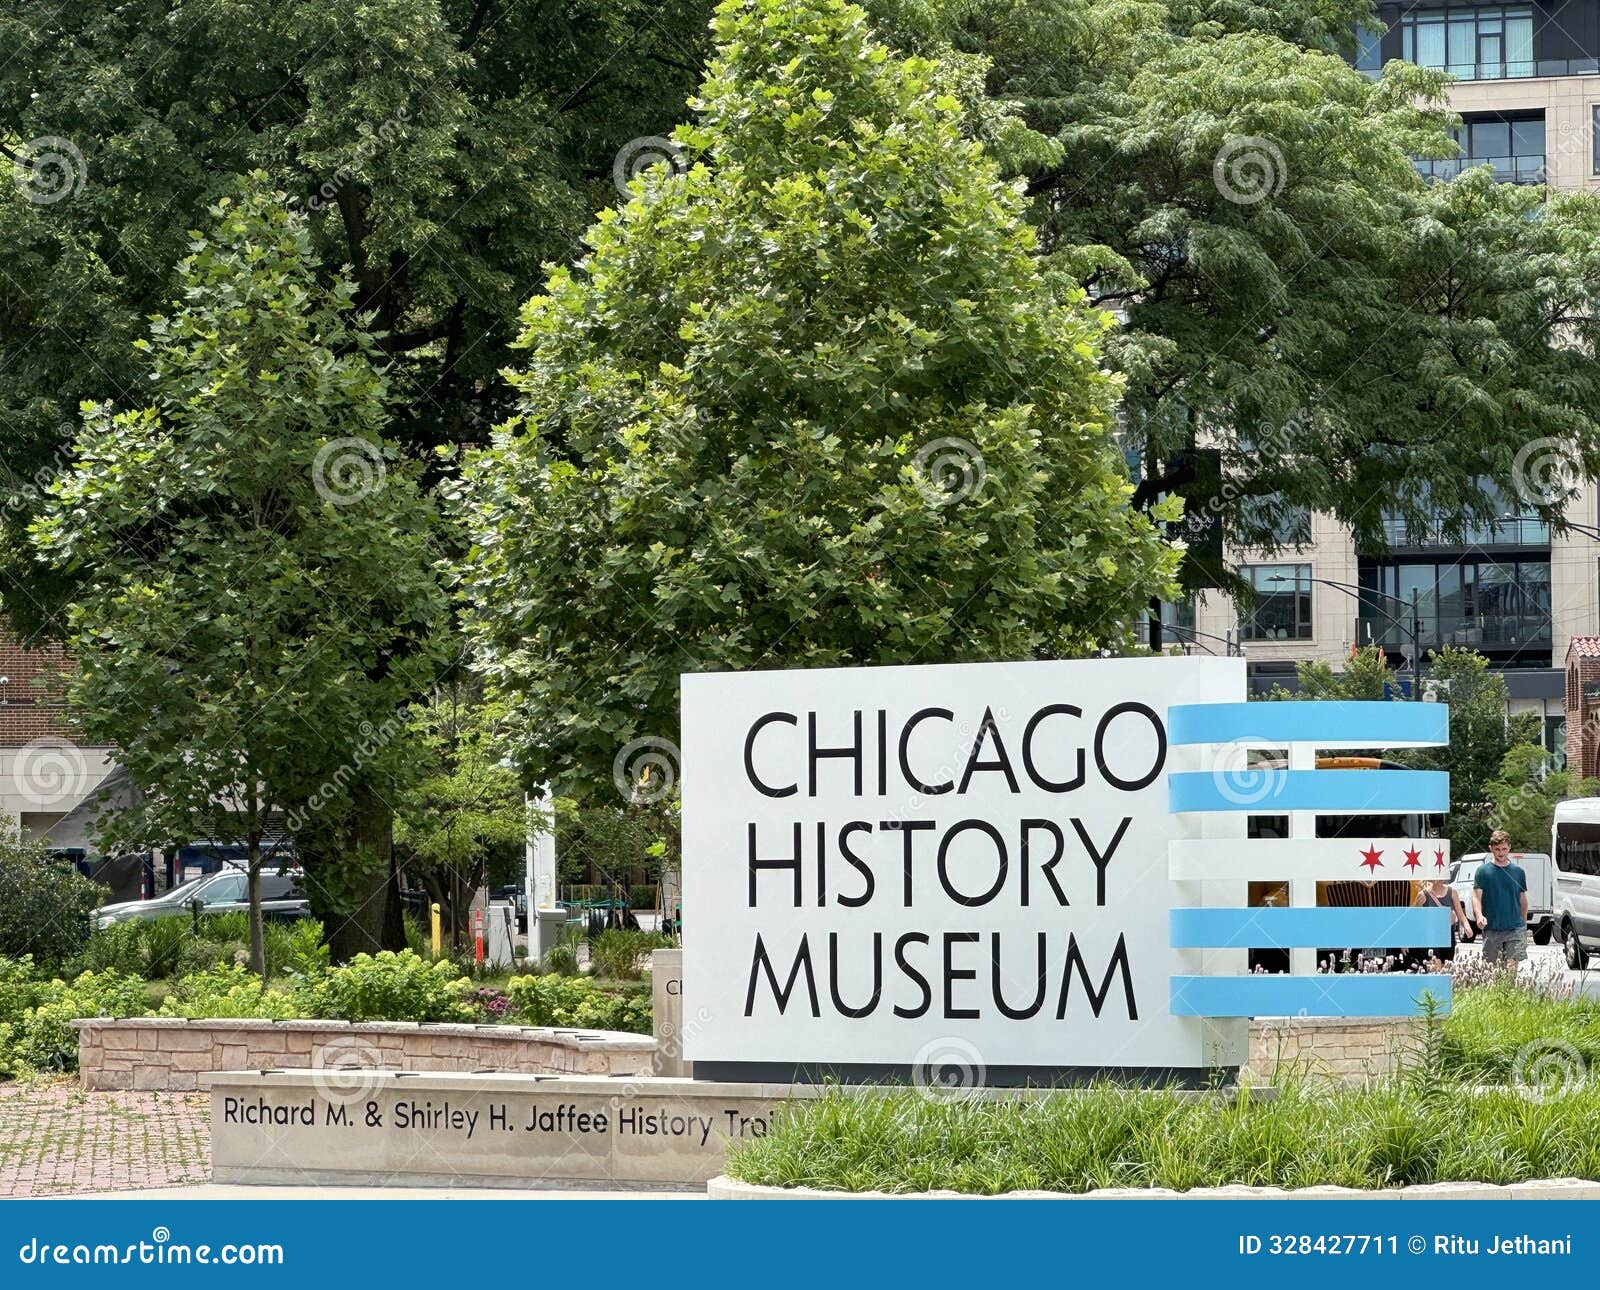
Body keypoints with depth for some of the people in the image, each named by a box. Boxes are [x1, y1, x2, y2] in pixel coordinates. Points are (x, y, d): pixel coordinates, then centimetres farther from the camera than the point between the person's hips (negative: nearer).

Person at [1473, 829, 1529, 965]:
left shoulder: (1518, 871, 9)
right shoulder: (1483, 871, 1)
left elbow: (1523, 900, 17)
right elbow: (1477, 897, -6)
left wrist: (1524, 924, 17)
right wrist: (1479, 916, -25)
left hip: (1515, 929, 1)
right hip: (1491, 929, -1)